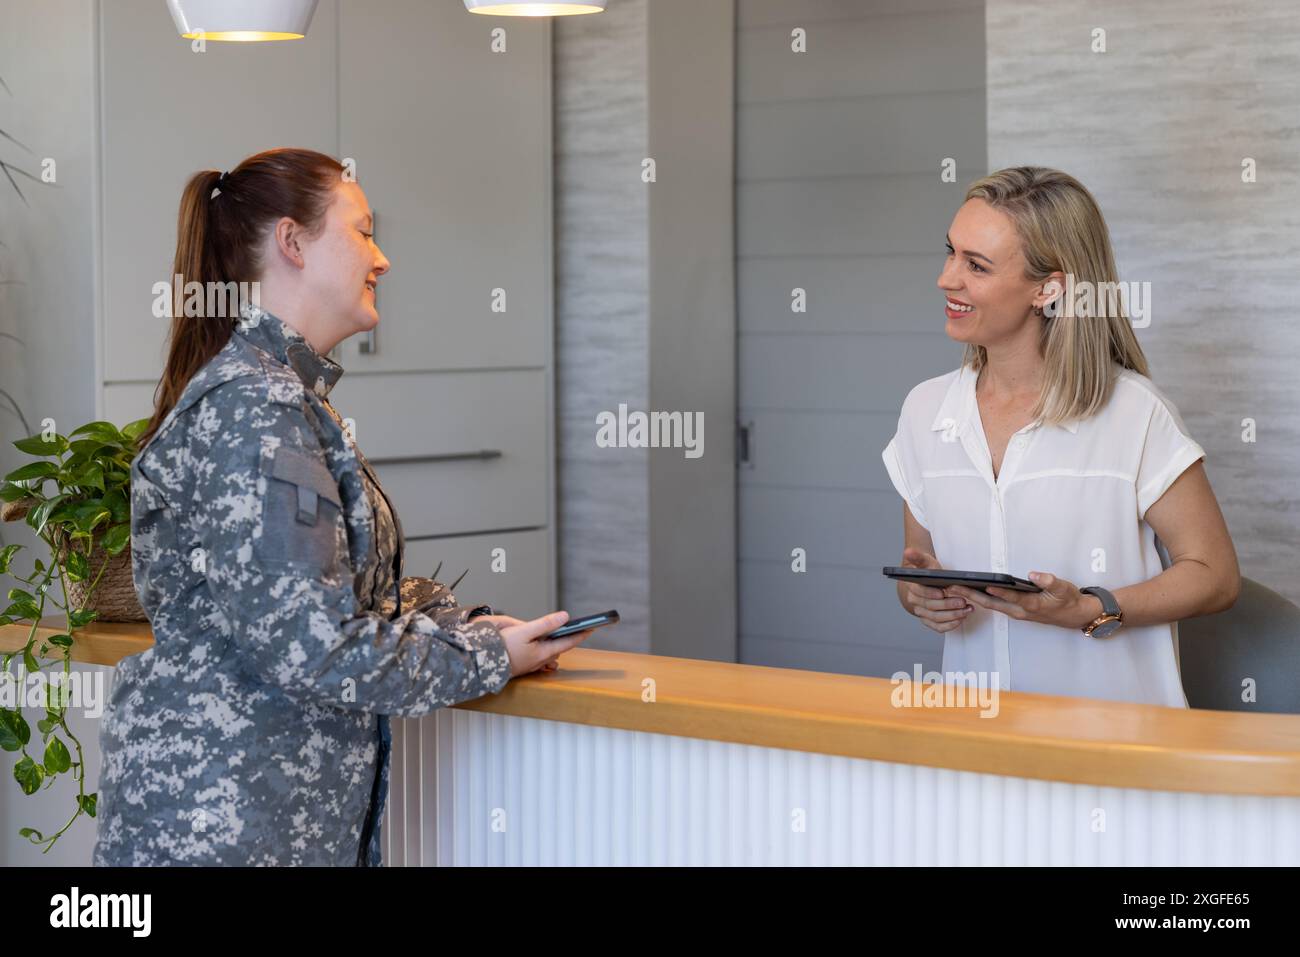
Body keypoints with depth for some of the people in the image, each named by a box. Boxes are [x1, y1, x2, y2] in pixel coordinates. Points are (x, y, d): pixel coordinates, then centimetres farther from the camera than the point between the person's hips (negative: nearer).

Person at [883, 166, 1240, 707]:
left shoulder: (1134, 413, -5)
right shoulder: (924, 410, 9)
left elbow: (1216, 576, -1)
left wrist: (1090, 612, -14)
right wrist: (917, 596, -2)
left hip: (1114, 721, -6)